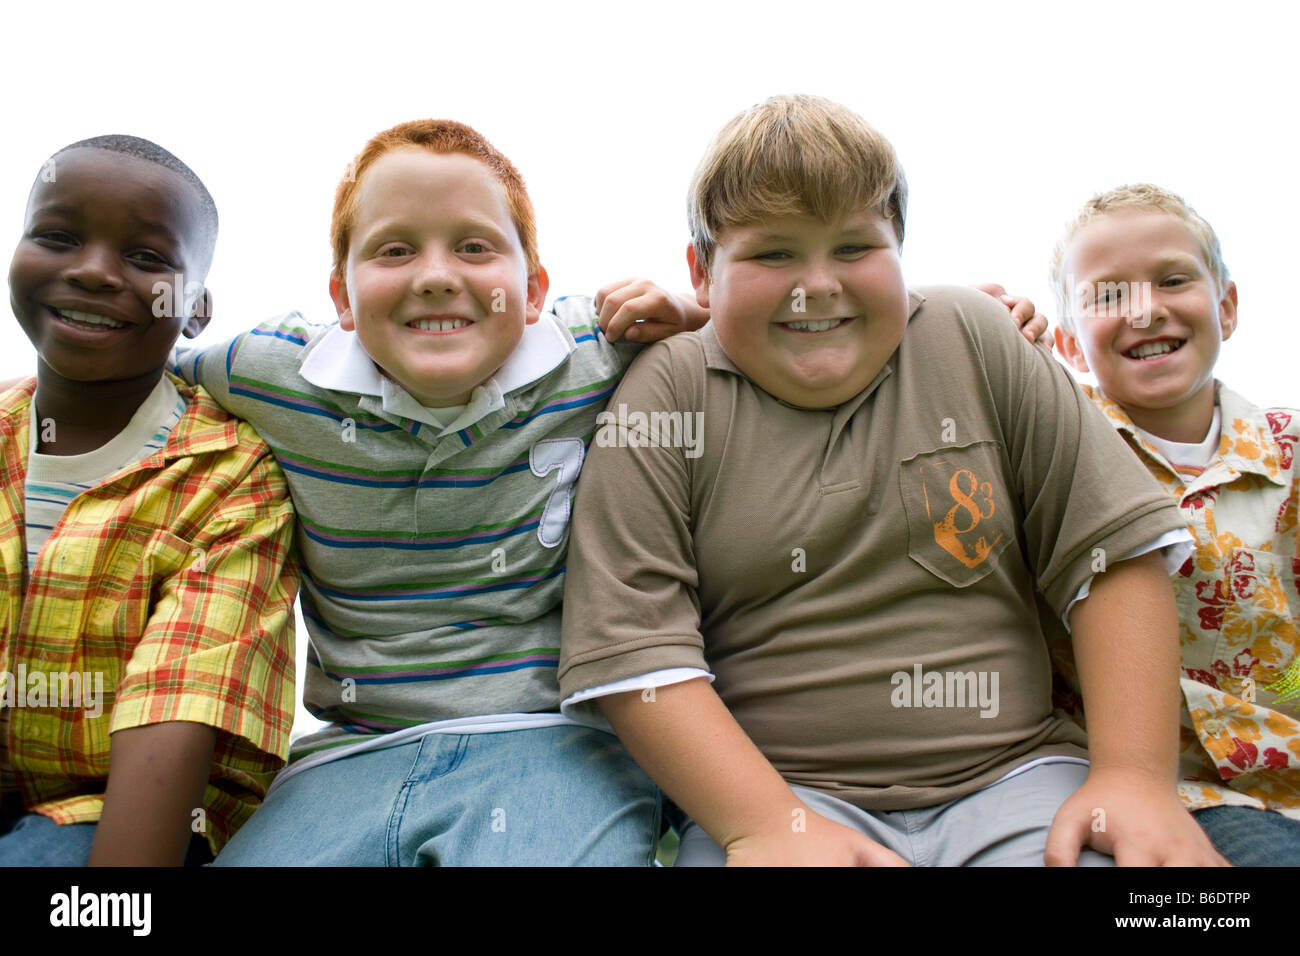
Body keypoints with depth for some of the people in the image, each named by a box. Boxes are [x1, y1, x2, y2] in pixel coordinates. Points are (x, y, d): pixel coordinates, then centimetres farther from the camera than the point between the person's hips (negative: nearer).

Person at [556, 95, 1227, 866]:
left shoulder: (977, 341, 5)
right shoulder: (666, 398, -2)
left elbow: (1114, 545, 3)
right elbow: (632, 644, -9)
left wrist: (1138, 776, -6)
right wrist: (768, 824, -19)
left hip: (1008, 774, 2)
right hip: (771, 789, -1)